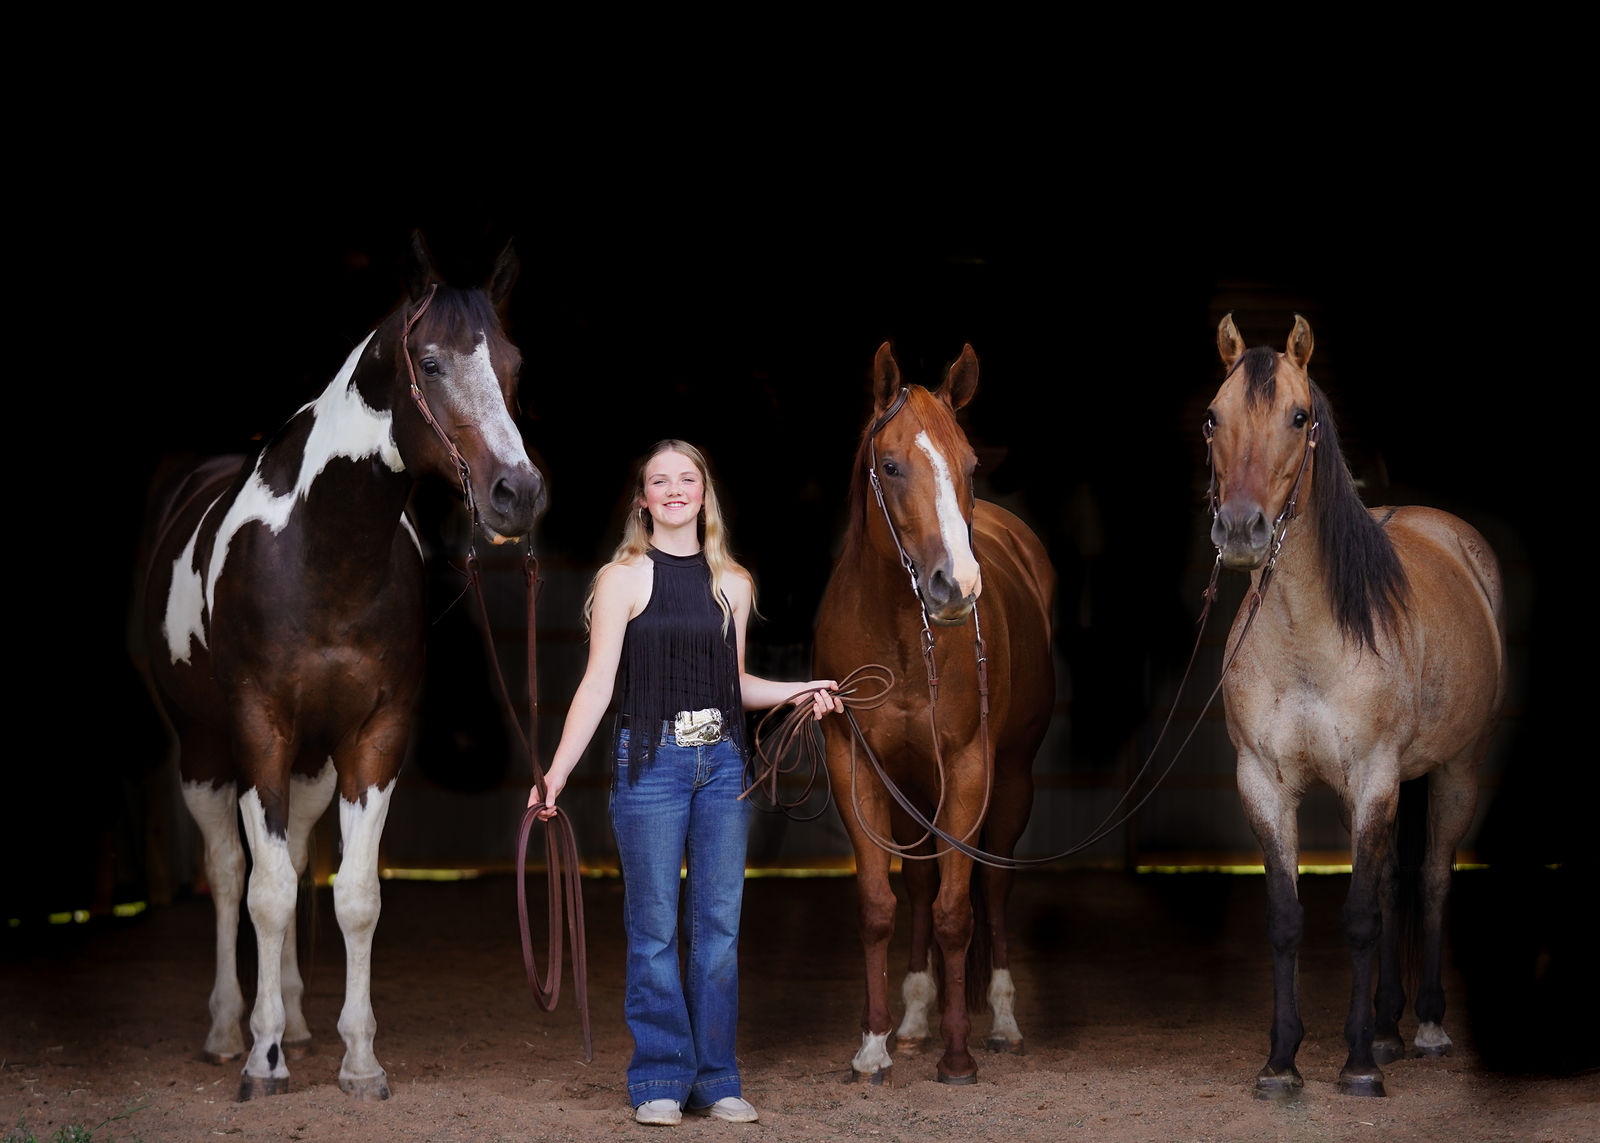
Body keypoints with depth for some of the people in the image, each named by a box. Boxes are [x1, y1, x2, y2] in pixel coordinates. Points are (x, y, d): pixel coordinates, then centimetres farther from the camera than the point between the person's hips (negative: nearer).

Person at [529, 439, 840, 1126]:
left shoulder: (733, 583, 11)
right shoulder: (624, 578, -1)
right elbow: (598, 684, -7)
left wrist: (799, 692, 5)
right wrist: (557, 773, -15)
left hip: (722, 765, 4)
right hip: (650, 761, -4)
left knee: (720, 923, 5)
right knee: (654, 927, 0)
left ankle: (714, 1077, 14)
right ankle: (660, 1078, 10)